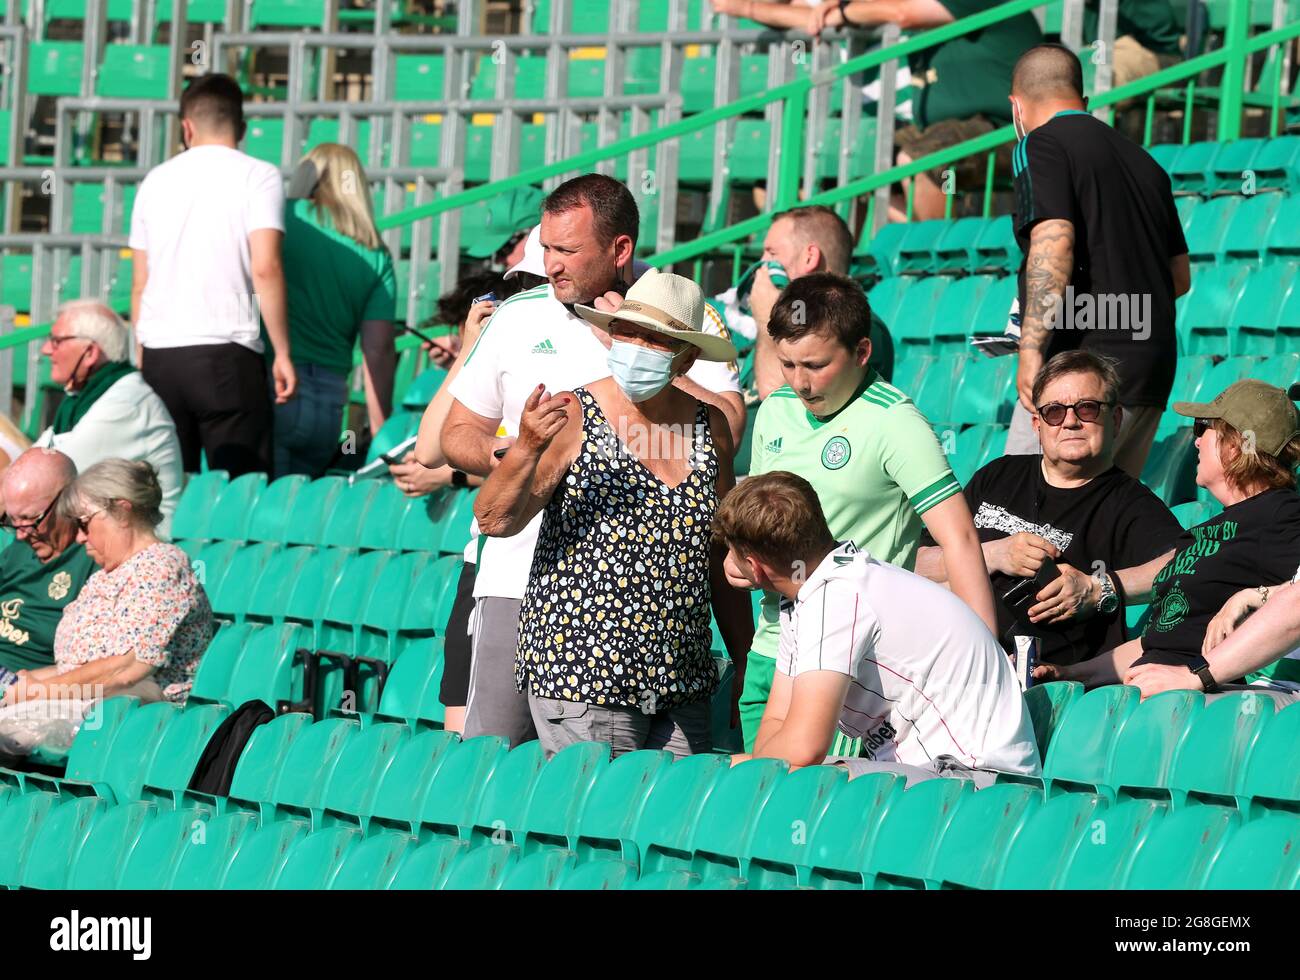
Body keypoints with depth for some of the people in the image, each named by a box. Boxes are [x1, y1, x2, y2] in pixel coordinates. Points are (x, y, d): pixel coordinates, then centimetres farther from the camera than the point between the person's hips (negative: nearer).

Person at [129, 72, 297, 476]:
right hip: (227, 352, -4)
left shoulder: (156, 181, 14)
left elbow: (139, 283, 15)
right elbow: (265, 269, -10)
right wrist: (283, 354, -5)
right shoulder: (258, 177, 1)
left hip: (159, 354, 4)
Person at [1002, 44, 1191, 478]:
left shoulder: (1041, 145, -3)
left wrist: (1031, 348, -25)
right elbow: (1180, 276, 25)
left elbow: (1054, 243, -19)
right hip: (1153, 372, 8)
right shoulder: (1141, 159, 21)